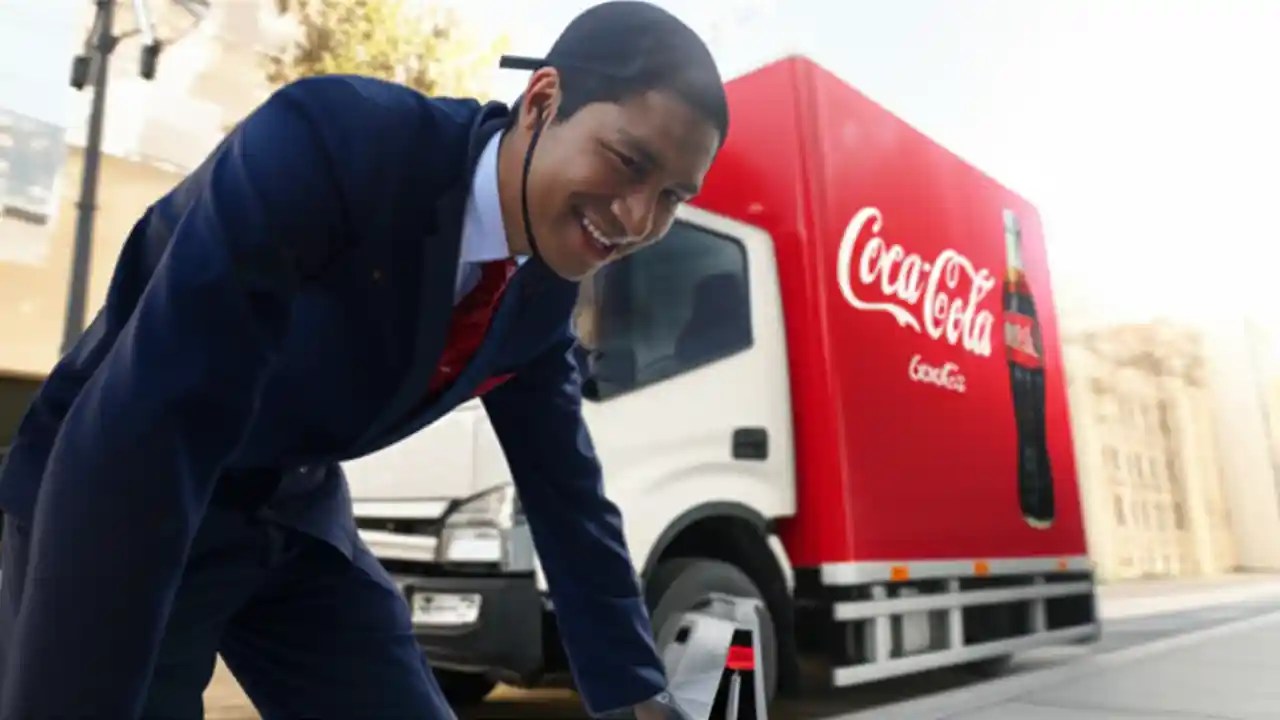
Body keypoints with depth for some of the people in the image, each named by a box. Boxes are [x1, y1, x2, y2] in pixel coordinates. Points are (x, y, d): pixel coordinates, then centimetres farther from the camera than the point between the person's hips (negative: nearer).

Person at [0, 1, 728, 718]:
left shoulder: (546, 289, -7)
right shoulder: (332, 139, -29)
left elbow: (566, 487, -1)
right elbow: (144, 426, -34)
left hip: (298, 522, 6)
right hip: (120, 509, -5)